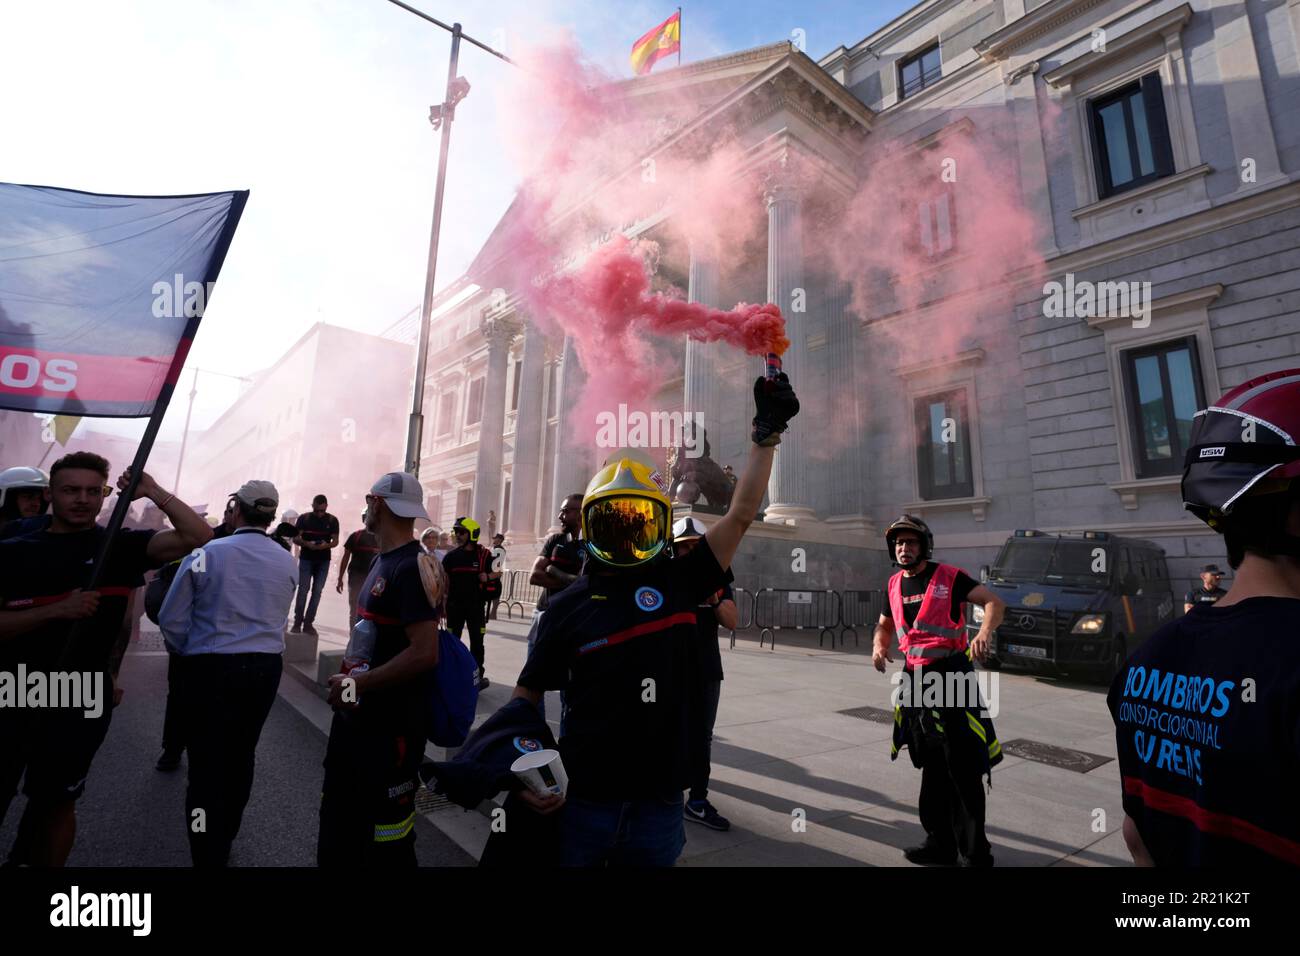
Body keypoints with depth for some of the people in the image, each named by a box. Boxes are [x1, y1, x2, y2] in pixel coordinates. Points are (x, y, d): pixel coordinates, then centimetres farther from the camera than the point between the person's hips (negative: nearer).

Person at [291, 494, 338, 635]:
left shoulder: (332, 520, 2)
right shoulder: (304, 518, -1)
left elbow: (335, 541, 2)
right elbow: (295, 538, -2)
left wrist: (326, 545, -20)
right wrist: (306, 543, -23)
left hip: (323, 561, 1)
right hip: (306, 559, -1)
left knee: (317, 592, 1)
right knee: (303, 590, -4)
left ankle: (308, 623, 7)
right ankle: (297, 622, 3)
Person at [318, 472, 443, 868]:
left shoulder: (413, 567, -22)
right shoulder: (381, 561, 10)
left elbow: (424, 654, -28)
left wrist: (357, 684, -19)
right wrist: (351, 676, 10)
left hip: (390, 726, -9)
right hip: (355, 717, 9)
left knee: (385, 842, 7)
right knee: (337, 827, 23)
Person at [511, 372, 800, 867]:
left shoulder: (677, 583, -4)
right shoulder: (568, 606, -5)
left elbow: (741, 515, -5)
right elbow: (527, 695, 3)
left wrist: (766, 434, -5)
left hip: (659, 803, 1)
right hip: (582, 801, -1)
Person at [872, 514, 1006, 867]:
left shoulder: (949, 577, -7)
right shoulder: (894, 585, 9)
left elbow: (995, 602, -13)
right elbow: (884, 625, 20)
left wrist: (984, 632, -32)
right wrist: (879, 647, -1)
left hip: (951, 675, -6)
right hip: (914, 678, 6)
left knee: (963, 770, -2)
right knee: (932, 767, 16)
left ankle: (974, 853, 12)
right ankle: (940, 844, 30)